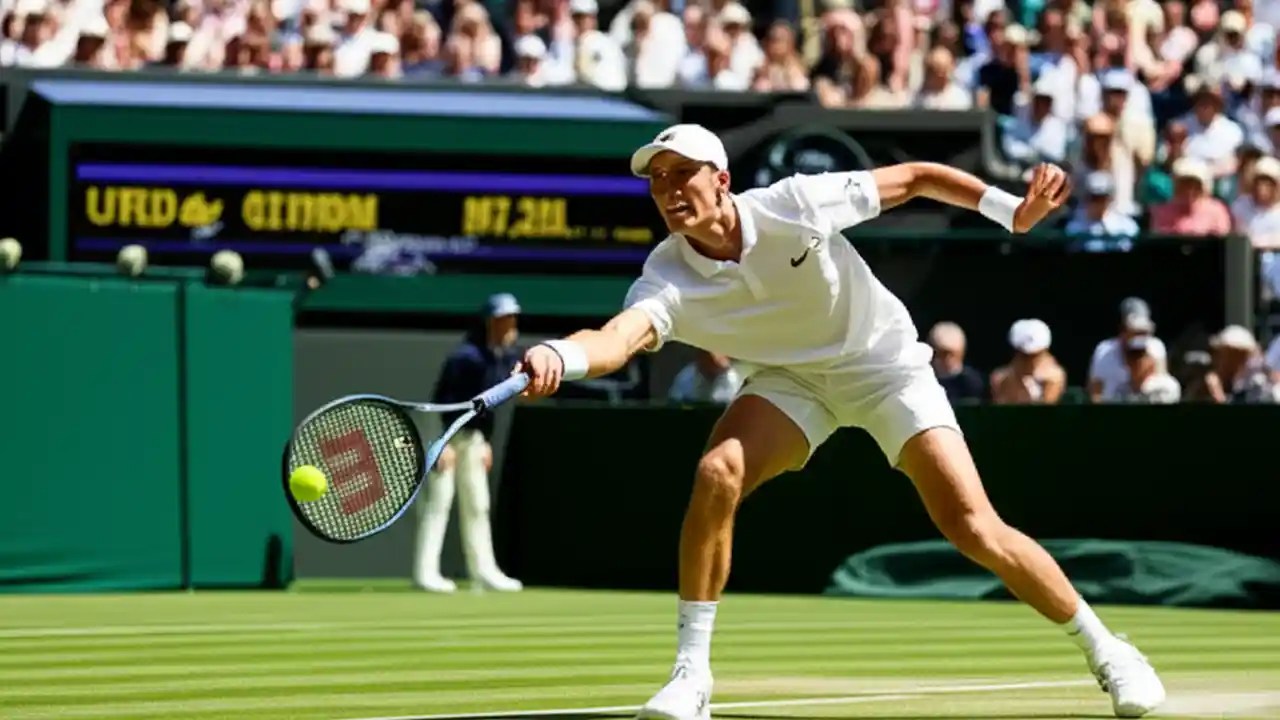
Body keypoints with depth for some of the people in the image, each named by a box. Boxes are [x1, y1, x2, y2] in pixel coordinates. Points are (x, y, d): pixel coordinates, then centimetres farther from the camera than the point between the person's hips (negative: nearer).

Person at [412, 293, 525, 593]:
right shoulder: (467, 356, -21)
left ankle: (484, 571, 15)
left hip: (472, 435, 9)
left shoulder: (507, 357, 4)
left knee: (476, 504, 11)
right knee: (438, 501, -9)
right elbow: (445, 398, -24)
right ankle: (425, 573, -9)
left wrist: (486, 442, 14)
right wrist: (446, 442, -28)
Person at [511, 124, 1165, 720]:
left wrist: (1012, 209, -22)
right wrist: (559, 356, -69)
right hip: (788, 377, 2)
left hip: (882, 360, -2)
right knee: (716, 475, -27)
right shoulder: (667, 281, -25)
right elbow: (617, 339, -47)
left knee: (973, 528, -13)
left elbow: (915, 178, -14)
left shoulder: (795, 206, -27)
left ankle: (1105, 651, 6)